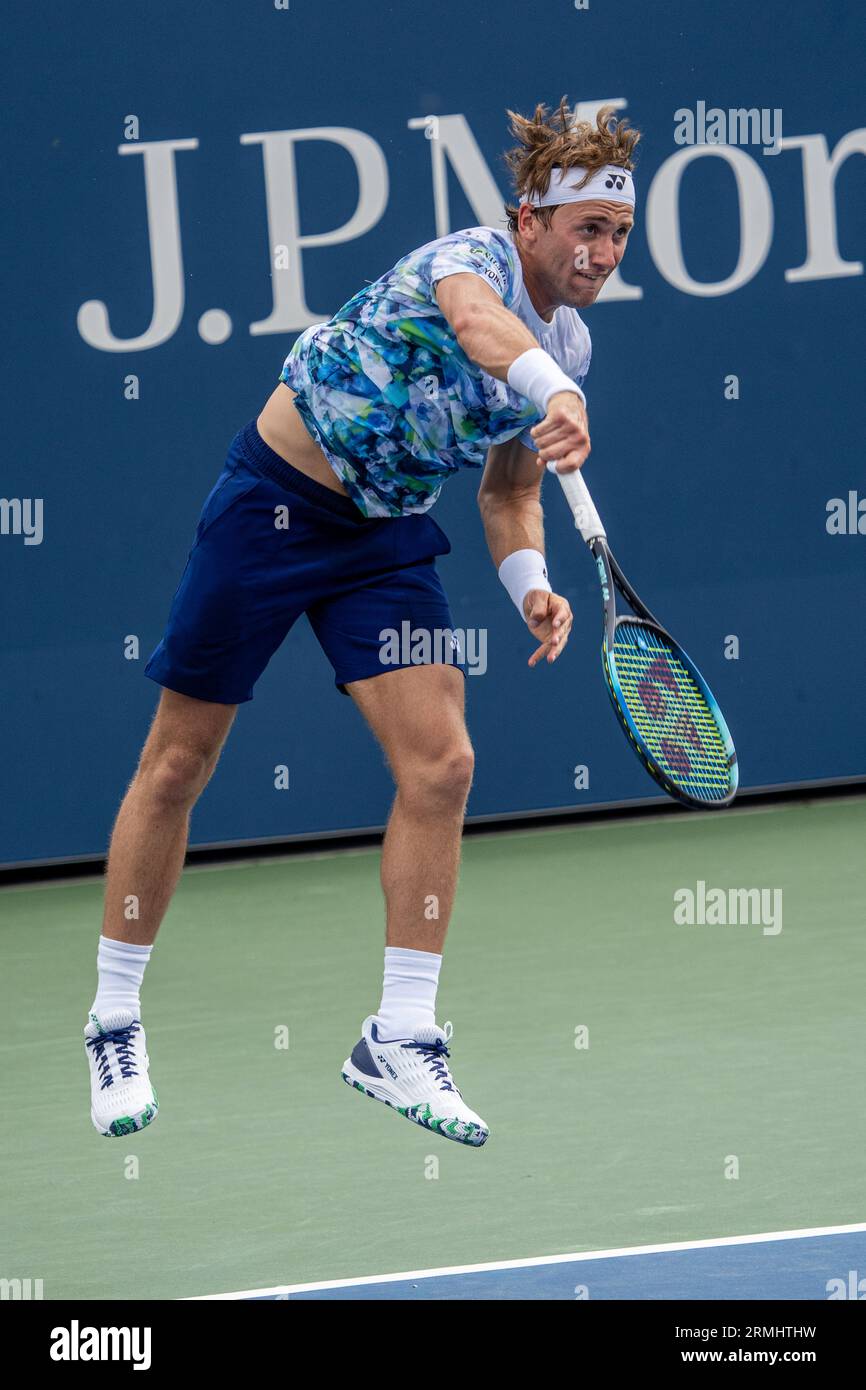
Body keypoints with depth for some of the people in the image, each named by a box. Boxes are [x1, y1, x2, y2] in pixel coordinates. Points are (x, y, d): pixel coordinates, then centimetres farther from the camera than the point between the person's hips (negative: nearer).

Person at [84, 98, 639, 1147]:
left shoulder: (570, 350, 2)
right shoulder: (468, 258, -22)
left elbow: (510, 488, 15)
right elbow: (476, 322, -48)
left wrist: (530, 585, -6)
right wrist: (556, 396, -68)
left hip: (387, 538, 6)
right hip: (274, 501, -6)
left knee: (440, 764, -11)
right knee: (178, 765, 4)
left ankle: (399, 1038, -3)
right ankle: (114, 1020, 20)